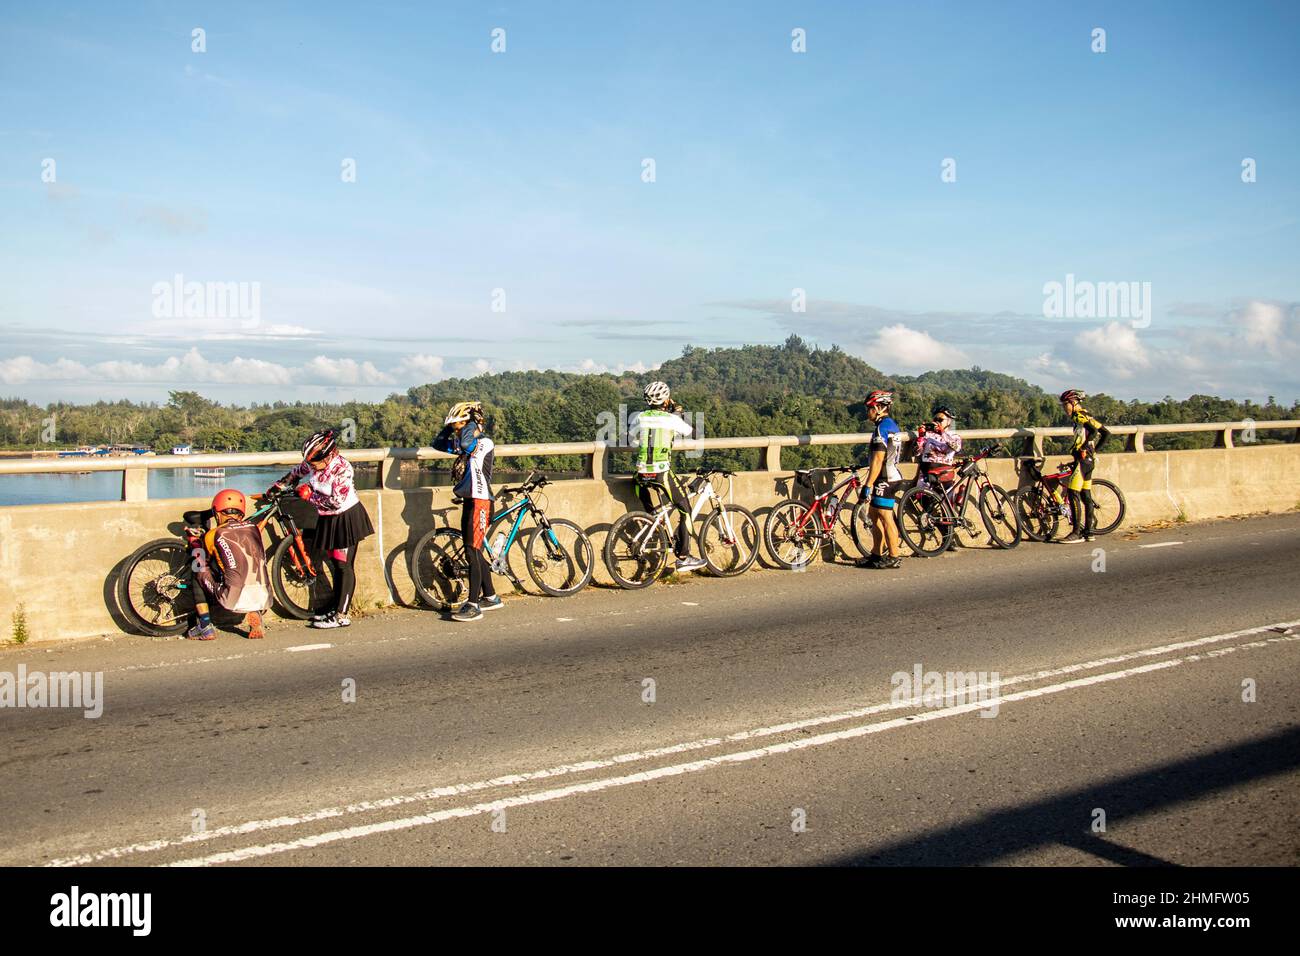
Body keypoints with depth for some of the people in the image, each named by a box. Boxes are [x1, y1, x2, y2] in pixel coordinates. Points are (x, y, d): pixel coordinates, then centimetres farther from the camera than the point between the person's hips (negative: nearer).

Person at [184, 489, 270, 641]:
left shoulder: (214, 535, 4)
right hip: (264, 600, 3)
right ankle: (254, 615, 11)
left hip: (236, 600, -3)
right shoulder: (254, 527, 14)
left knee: (200, 572, 22)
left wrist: (195, 541, 41)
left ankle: (205, 628, 19)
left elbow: (202, 564, 21)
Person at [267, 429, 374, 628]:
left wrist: (310, 495, -19)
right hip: (327, 519, 7)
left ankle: (341, 616, -4)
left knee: (344, 566, -6)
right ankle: (335, 607, 22)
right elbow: (297, 473, 17)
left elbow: (336, 501, -27)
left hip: (347, 519, -7)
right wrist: (277, 488, 16)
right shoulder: (313, 464, -4)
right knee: (335, 564, 14)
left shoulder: (342, 469, -25)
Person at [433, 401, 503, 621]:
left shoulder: (485, 442, -12)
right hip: (469, 502, 9)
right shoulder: (465, 445, 14)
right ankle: (491, 597, 25)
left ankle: (473, 605, -7)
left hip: (480, 502, -9)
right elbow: (438, 443, 19)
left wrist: (471, 425, -14)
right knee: (474, 552, 13)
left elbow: (466, 443, -31)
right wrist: (451, 425, 10)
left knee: (473, 552, -10)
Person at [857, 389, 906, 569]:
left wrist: (868, 485, -21)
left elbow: (878, 459, -22)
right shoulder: (893, 425, 15)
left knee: (885, 517, -4)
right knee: (874, 514, 15)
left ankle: (894, 557, 1)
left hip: (885, 479, -10)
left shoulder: (882, 427, -17)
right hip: (892, 476, 10)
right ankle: (877, 554, 20)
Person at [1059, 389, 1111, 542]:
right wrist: (1095, 449, 20)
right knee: (1086, 495, 12)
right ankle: (1088, 531, 16)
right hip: (1089, 459, 10)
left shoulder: (1080, 416, -10)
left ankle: (1076, 532, -12)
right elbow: (1106, 433, 20)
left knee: (1073, 493, -11)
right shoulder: (1086, 416, 18)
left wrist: (1083, 447, -20)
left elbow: (1093, 431, -26)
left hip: (1082, 459, -10)